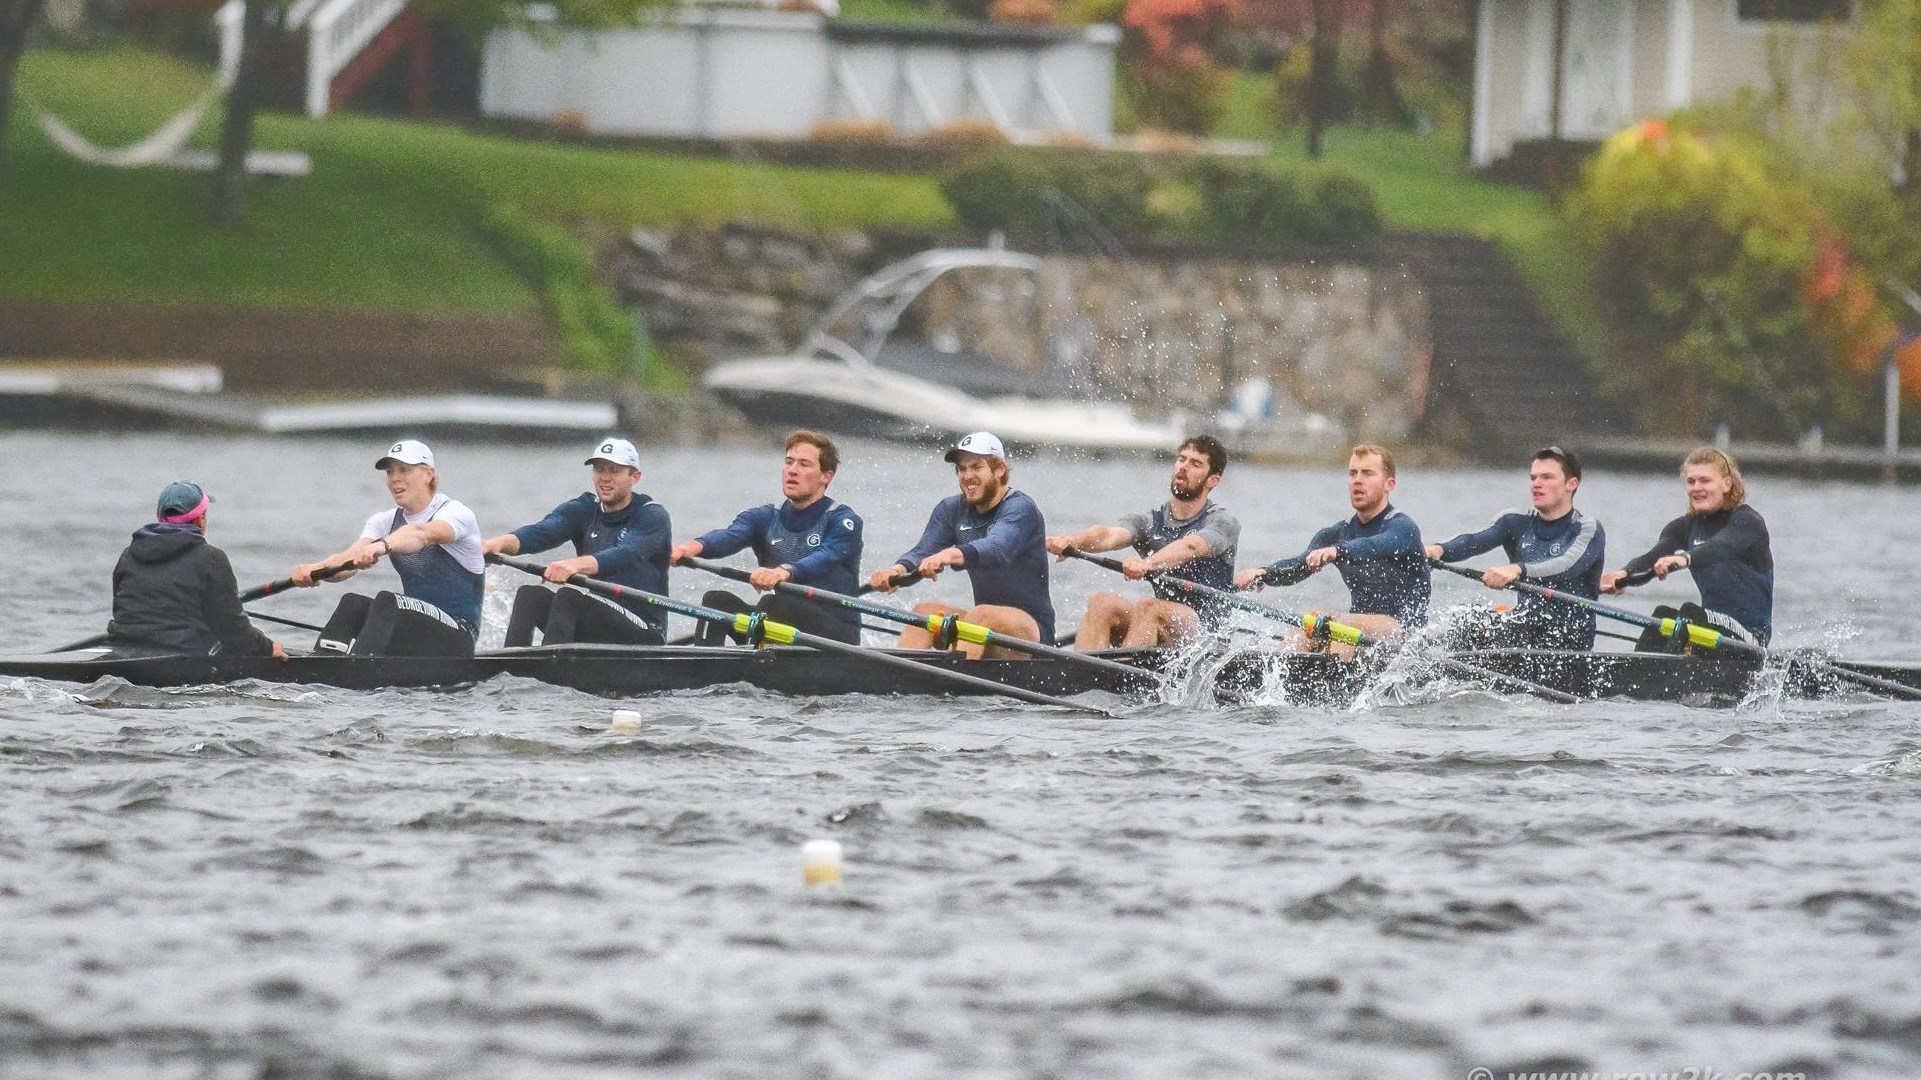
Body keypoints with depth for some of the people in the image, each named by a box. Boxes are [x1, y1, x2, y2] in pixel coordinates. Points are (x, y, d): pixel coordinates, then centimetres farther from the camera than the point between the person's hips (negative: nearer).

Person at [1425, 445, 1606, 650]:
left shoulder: (1589, 530, -6)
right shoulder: (1518, 522, 10)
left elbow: (1568, 566, -26)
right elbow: (1476, 541, -8)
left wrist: (1518, 570, -45)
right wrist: (1440, 550, -32)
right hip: (1525, 624, 4)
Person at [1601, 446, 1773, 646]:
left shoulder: (1748, 522, -9)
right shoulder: (1686, 526, 8)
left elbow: (1719, 547, -32)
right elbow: (1654, 556, -11)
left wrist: (1685, 559, -54)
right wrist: (1624, 574, -35)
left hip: (1752, 633, -5)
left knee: (1690, 612, -30)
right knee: (1664, 614, -22)